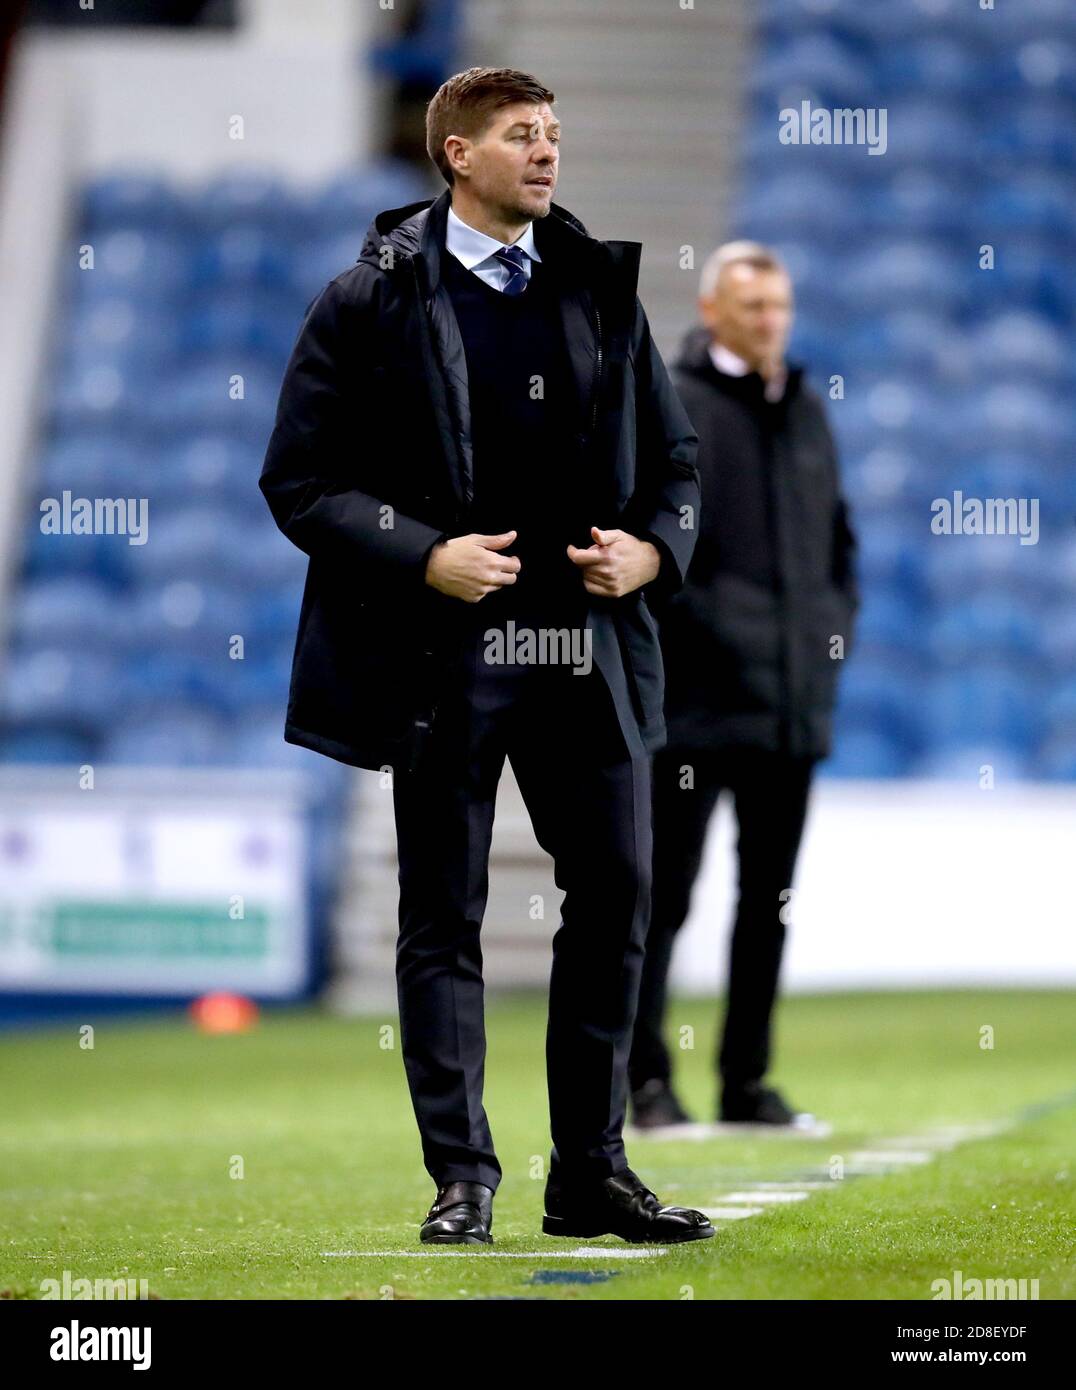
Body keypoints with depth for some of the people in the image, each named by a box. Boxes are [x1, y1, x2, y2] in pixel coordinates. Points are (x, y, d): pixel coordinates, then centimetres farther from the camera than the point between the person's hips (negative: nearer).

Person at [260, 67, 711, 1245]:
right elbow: (300, 481, -4)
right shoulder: (372, 300, -1)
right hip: (444, 654, -4)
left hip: (589, 648, 4)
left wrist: (655, 548, -3)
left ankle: (590, 1174, 15)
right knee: (443, 918, 1)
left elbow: (674, 459, 18)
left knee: (615, 894, 4)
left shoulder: (601, 289, 11)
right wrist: (422, 557, -16)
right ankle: (461, 1181, 8)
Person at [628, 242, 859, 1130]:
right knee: (665, 893, -3)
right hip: (696, 698, -6)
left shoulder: (806, 412, 16)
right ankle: (649, 1081, 2)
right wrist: (682, 626, -14)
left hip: (794, 698, 6)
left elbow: (839, 536, 25)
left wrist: (836, 627, 13)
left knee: (770, 898, 9)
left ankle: (748, 1081, 16)